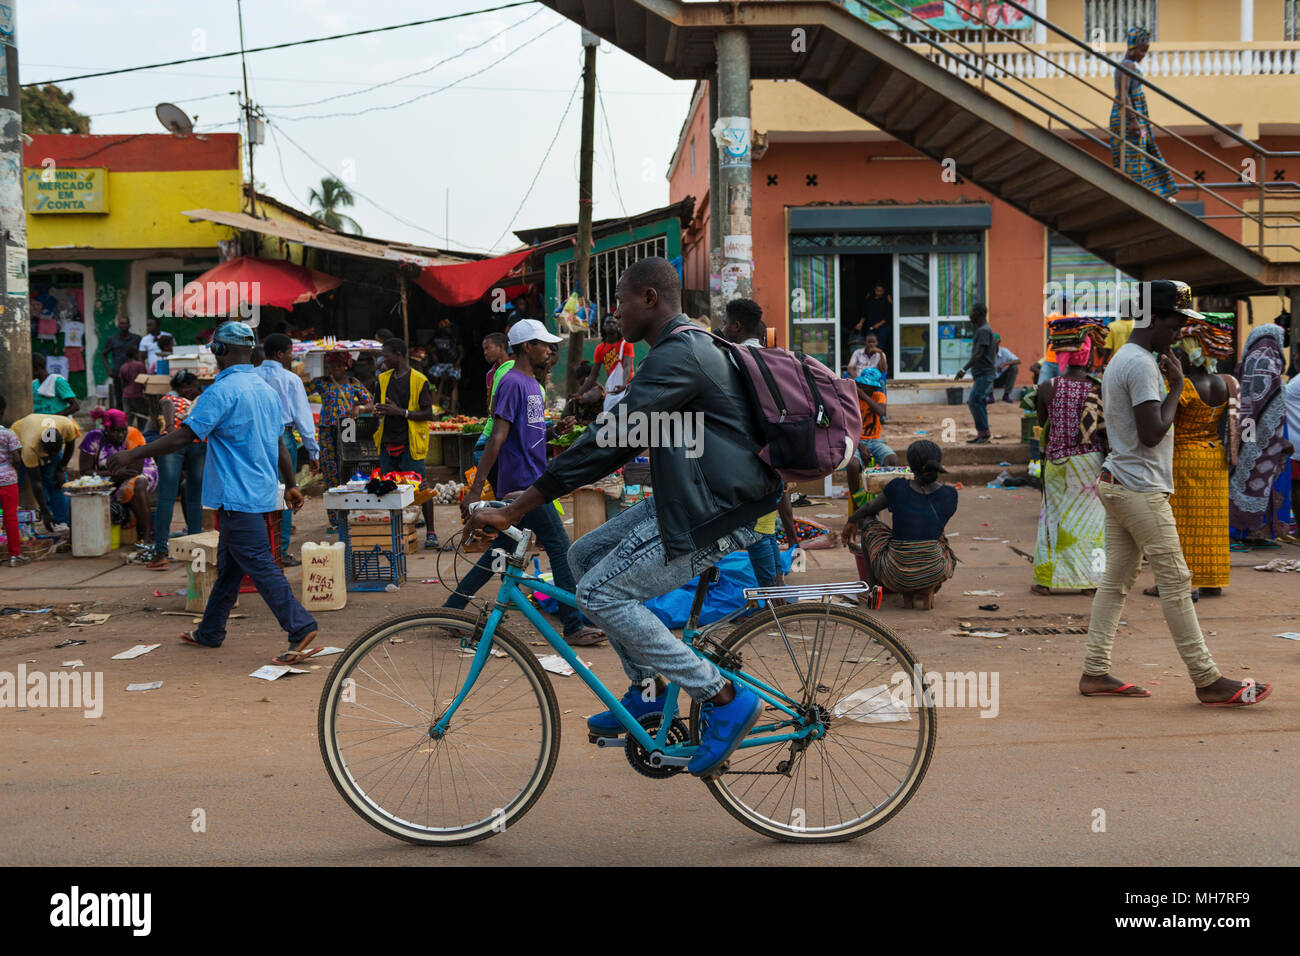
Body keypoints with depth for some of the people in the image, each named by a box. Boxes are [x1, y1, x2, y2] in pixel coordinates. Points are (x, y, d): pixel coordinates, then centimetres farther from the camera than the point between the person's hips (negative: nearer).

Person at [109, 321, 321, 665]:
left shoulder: (222, 391, -15)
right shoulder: (266, 391, 11)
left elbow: (183, 436, -20)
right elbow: (279, 444, 19)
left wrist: (133, 454, -13)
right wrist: (291, 485, 29)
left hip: (236, 495, -9)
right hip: (260, 492, 9)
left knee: (259, 565, -9)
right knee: (228, 564, 17)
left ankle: (301, 630, -16)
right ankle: (210, 633, 27)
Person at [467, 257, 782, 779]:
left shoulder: (678, 357, -18)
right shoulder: (692, 346, 16)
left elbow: (608, 442, -24)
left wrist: (513, 511, -23)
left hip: (714, 515, -10)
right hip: (684, 498, 10)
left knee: (600, 594, -11)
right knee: (585, 554, 11)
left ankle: (724, 699, -6)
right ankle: (646, 687, 17)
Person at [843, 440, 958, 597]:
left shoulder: (898, 487, -7)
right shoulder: (950, 494, -3)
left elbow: (870, 508, 12)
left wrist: (852, 521, 34)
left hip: (897, 576, -2)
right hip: (935, 575, 2)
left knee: (867, 519, 24)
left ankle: (873, 582, 29)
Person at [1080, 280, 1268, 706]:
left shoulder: (1119, 360, 17)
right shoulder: (1142, 364, -15)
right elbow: (1152, 434, -20)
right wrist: (1176, 387, -11)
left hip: (1116, 484, 10)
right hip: (1141, 490, -10)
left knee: (1115, 582, 9)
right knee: (1175, 582, -6)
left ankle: (1095, 672, 10)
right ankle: (1207, 681, -1)